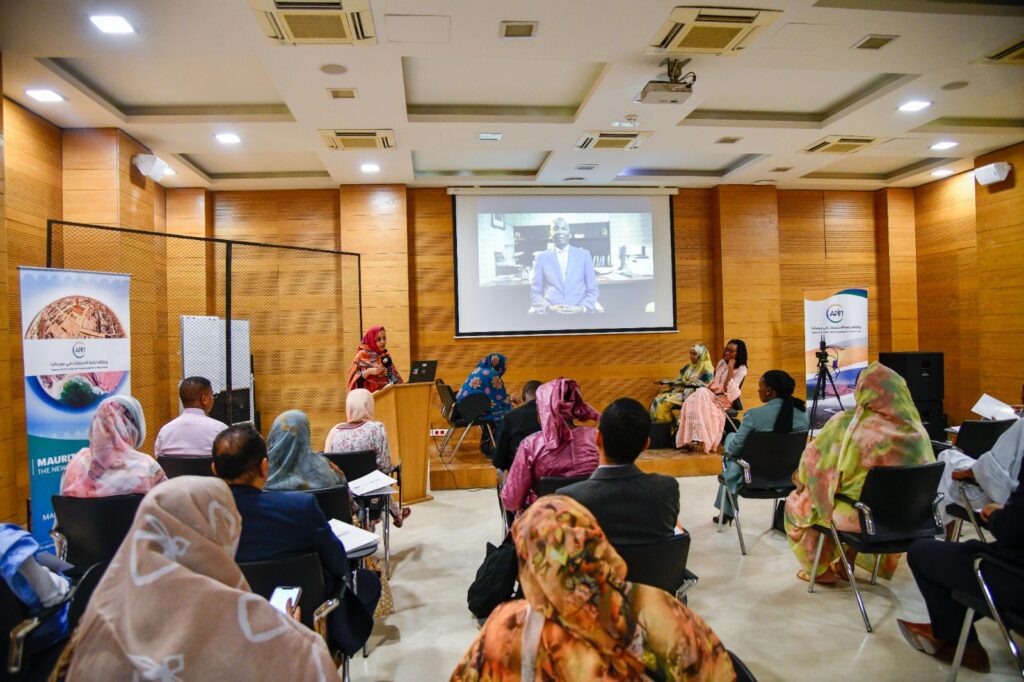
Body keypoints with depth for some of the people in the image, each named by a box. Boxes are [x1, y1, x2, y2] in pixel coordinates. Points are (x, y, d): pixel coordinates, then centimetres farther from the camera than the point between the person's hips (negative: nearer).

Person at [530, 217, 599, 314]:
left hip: (579, 313, 0)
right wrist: (549, 308, -9)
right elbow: (535, 292, 10)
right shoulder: (541, 257, 12)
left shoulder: (584, 254, 13)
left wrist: (582, 308, -7)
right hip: (550, 314, 0)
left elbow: (592, 290, 12)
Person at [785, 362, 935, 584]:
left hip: (862, 515, -5)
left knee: (795, 504, 19)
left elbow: (812, 461, -12)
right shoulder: (915, 427, -7)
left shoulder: (845, 424, -20)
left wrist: (802, 477, 10)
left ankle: (820, 570, 27)